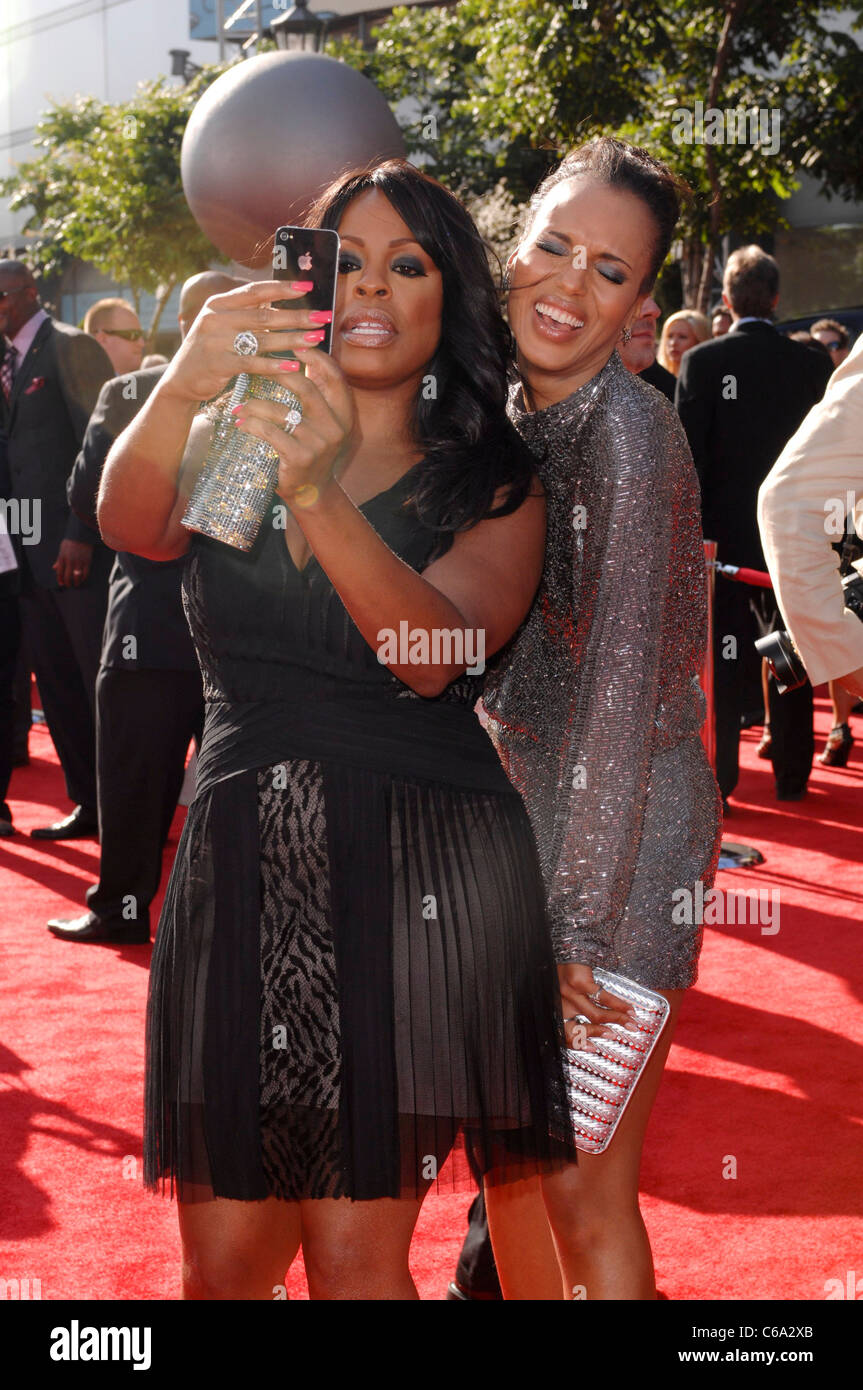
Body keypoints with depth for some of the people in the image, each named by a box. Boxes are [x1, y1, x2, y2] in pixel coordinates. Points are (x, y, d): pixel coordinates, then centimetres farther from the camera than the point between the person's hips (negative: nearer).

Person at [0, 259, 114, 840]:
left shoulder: (70, 348, -6)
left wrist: (81, 534, -18)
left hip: (80, 551, -8)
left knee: (105, 684, -4)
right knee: (59, 687, 10)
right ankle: (89, 804, 18)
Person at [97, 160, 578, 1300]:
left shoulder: (494, 487, 3)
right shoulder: (232, 444, 11)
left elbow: (431, 654, -17)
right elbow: (130, 526, -12)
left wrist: (322, 497, -35)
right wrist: (182, 388, -34)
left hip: (416, 874, -2)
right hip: (239, 859, 3)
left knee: (356, 1256, -4)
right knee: (226, 1257, 3)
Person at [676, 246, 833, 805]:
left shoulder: (702, 362, -8)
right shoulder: (811, 364, -1)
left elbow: (688, 453, -9)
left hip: (723, 529, -2)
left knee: (722, 658, 3)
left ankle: (717, 778, 1)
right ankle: (792, 774, 17)